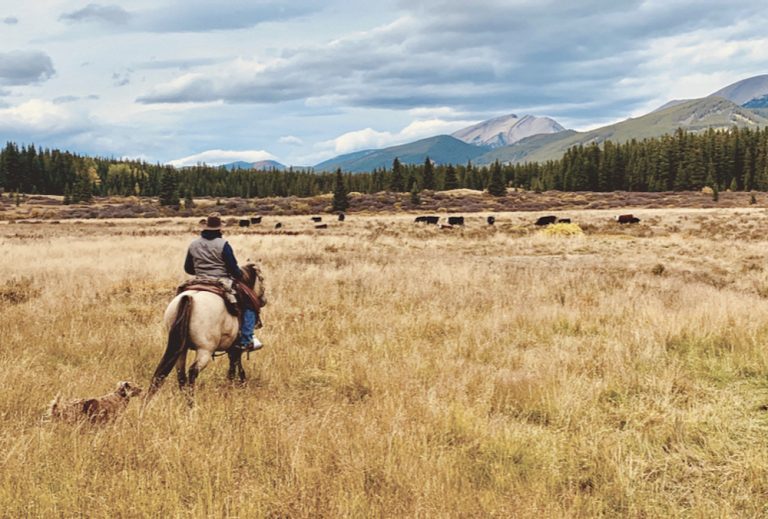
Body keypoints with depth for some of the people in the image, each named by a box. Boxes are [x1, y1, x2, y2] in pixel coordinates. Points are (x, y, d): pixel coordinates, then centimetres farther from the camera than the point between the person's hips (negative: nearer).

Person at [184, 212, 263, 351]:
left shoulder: (193, 245, 5)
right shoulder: (223, 245, -11)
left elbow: (188, 269, 14)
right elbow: (234, 269, -11)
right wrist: (242, 278, 8)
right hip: (223, 285, -5)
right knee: (249, 304, 6)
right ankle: (246, 341, -2)